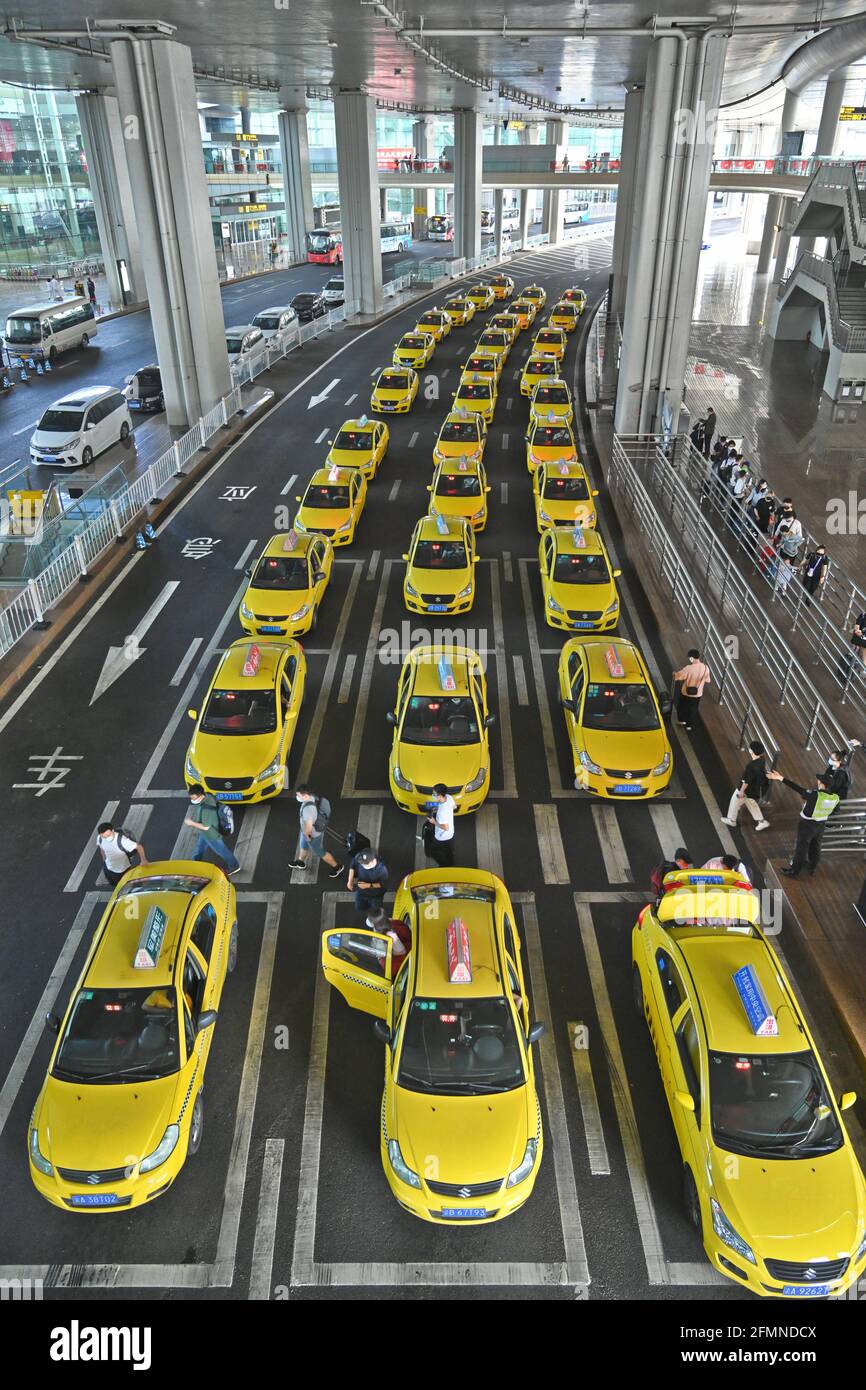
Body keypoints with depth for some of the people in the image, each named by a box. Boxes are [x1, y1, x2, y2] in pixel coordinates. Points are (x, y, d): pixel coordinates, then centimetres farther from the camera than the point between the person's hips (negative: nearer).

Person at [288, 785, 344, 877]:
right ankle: (300, 862, 58)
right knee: (303, 846, 32)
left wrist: (307, 835, -14)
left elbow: (309, 826, -35)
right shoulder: (313, 796, -15)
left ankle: (337, 867, 34)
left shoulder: (308, 808, -43)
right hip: (317, 827, 9)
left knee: (320, 852, 16)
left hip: (313, 834, -9)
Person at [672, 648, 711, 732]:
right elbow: (707, 681, -2)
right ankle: (690, 725, 38)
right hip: (697, 694, 4)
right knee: (693, 709, 24)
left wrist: (674, 673, 3)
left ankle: (683, 720, 42)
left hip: (686, 693, -3)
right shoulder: (705, 668, -16)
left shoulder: (689, 668, -30)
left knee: (682, 706, 25)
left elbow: (677, 676, -19)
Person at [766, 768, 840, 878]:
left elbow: (798, 789, -33)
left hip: (807, 824, -6)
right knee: (815, 846, 24)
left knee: (801, 847, 10)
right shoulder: (835, 798, -14)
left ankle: (794, 871, 23)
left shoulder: (815, 795, -33)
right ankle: (812, 867, 44)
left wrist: (781, 778, -31)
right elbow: (832, 811, 3)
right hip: (821, 824, 6)